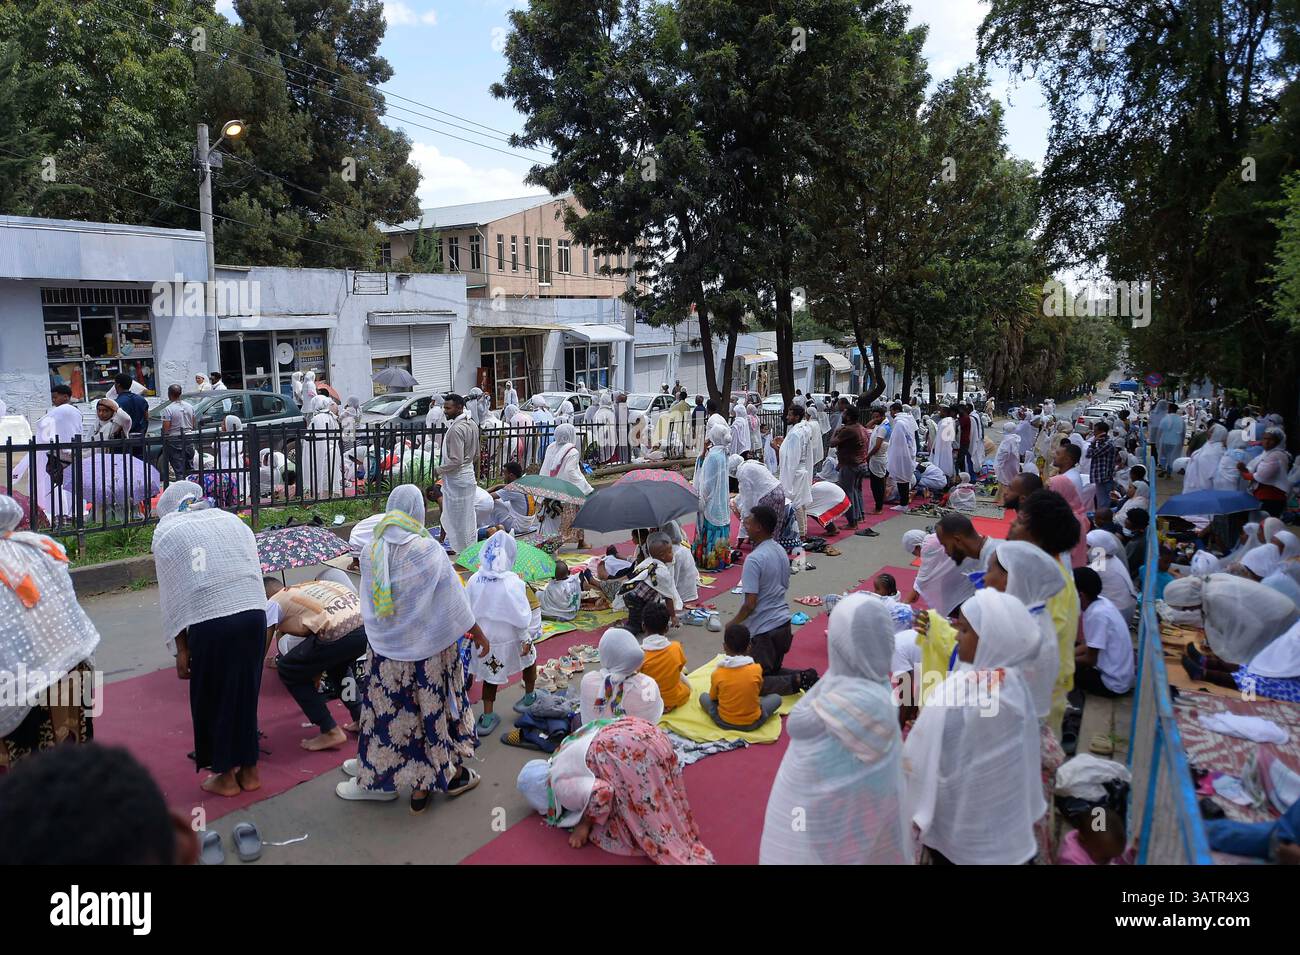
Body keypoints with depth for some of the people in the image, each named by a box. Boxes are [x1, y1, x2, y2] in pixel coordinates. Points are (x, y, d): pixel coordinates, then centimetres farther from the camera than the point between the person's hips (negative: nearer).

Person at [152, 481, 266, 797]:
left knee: (213, 699, 14)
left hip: (210, 624, -4)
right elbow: (255, 572, 11)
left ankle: (226, 775, 25)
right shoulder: (232, 520, 17)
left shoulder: (166, 532, 7)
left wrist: (181, 650, 6)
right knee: (246, 694, 18)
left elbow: (172, 597, 3)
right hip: (254, 613, 4)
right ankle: (249, 770, 29)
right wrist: (253, 612, 16)